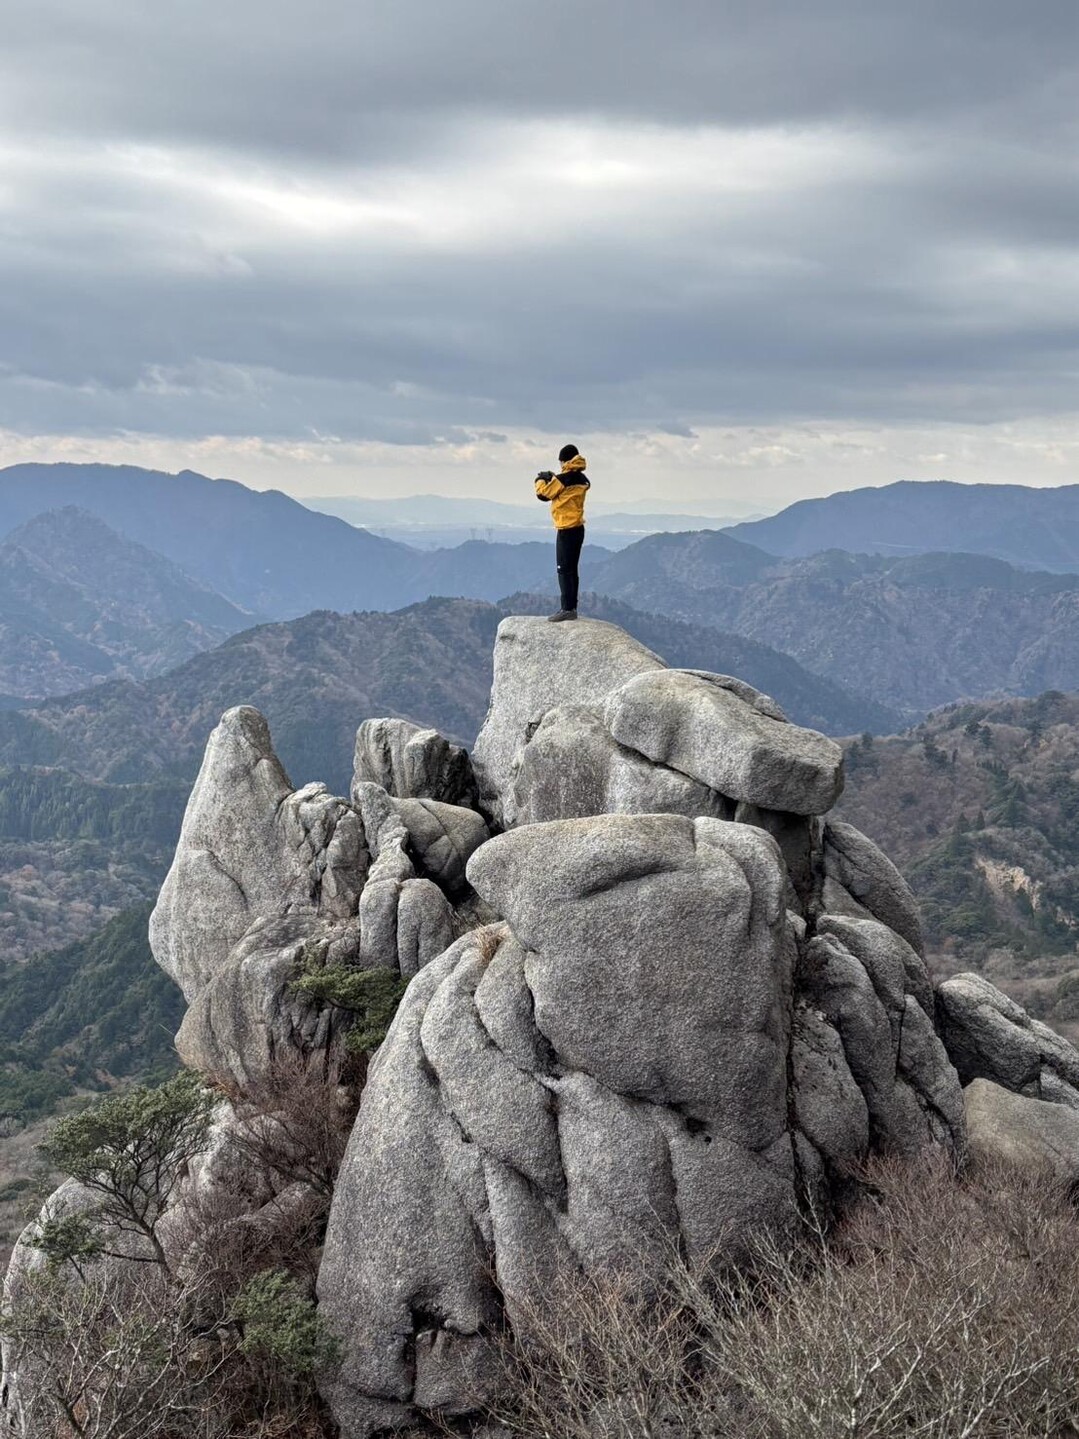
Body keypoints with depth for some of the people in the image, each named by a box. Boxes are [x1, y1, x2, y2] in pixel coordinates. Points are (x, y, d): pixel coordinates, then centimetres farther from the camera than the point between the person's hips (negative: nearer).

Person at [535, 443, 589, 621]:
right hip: (578, 529, 9)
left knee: (564, 570, -7)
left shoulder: (564, 478, -16)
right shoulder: (581, 479, 9)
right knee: (572, 570, 13)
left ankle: (568, 609, -10)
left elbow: (543, 494, -9)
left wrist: (541, 480, 9)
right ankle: (571, 607, 17)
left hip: (566, 531, -9)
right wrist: (552, 478, 12)